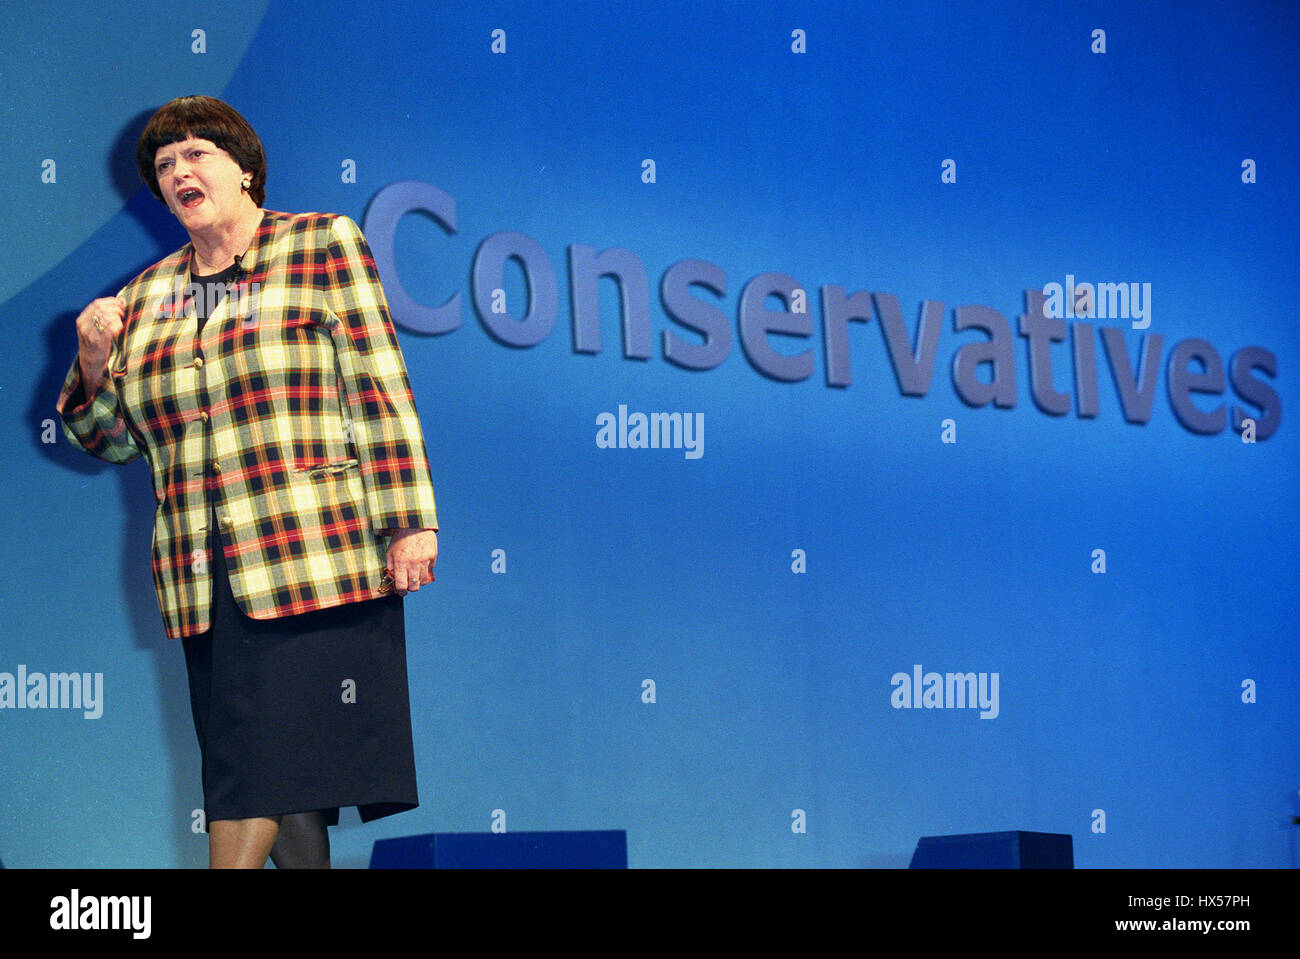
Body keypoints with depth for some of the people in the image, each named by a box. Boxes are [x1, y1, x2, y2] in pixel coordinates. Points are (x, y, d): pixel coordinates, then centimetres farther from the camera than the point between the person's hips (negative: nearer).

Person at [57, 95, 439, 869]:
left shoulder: (324, 246, 4)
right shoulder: (149, 295, 17)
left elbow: (380, 391, -2)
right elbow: (115, 440, 22)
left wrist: (410, 520, -10)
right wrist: (94, 364, 2)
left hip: (317, 561, -4)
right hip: (206, 582, 4)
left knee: (287, 763, -8)